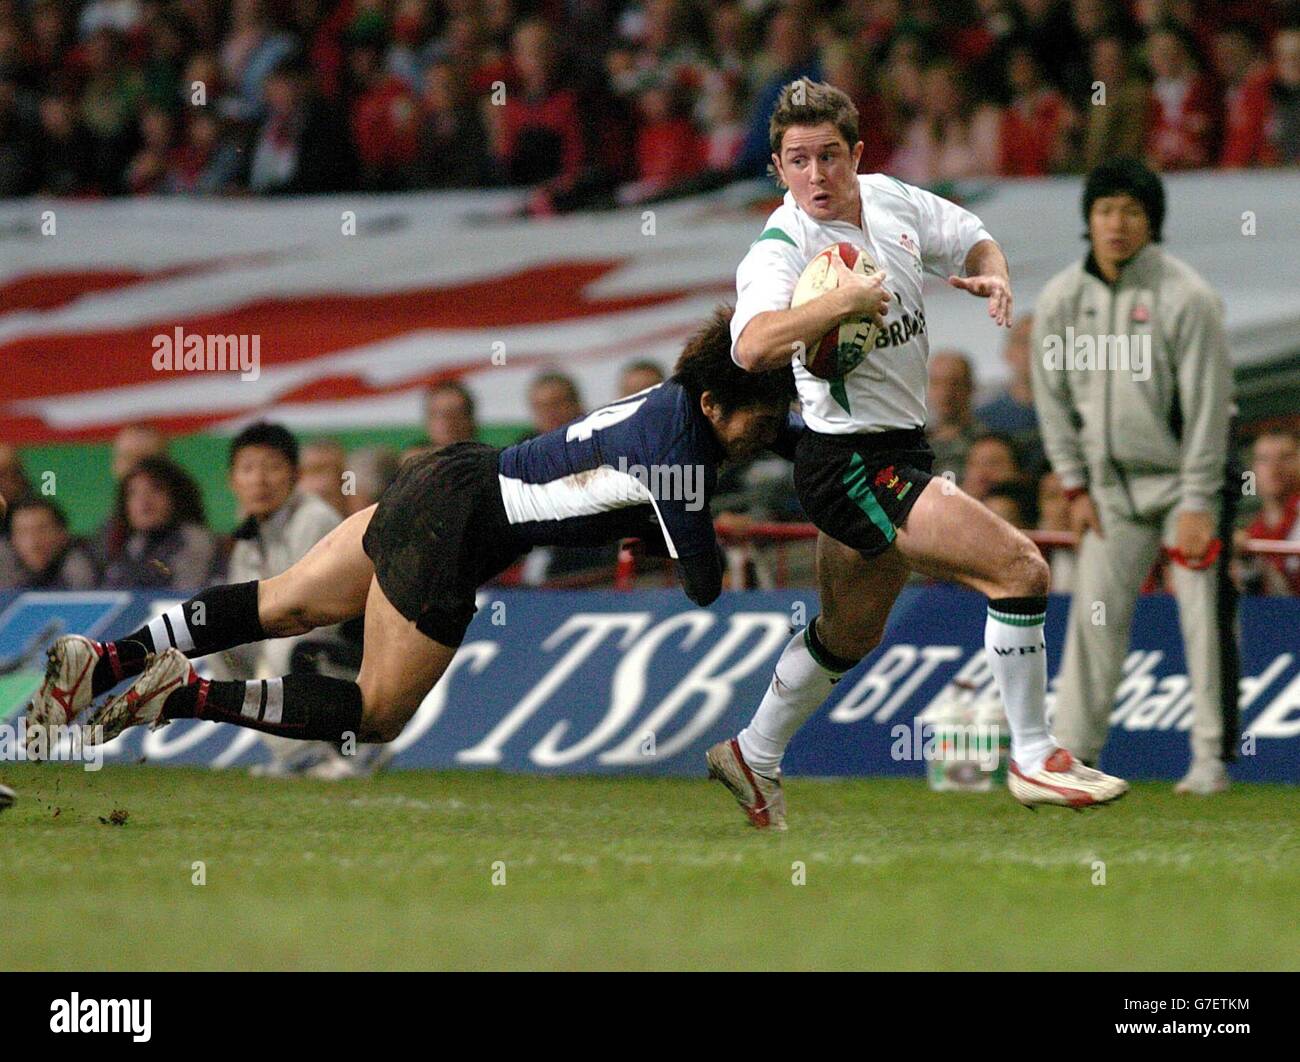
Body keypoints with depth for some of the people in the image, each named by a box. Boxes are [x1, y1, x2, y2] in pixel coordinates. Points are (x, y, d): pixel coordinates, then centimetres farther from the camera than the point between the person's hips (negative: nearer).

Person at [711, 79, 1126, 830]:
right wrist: (846, 301, -40)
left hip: (901, 450, 9)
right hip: (851, 462, -9)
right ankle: (1034, 761, -5)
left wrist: (992, 275, 0)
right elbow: (753, 346, -38)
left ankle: (753, 758, 42)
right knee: (1020, 568, -17)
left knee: (850, 634, 24)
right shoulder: (781, 247, -19)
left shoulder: (891, 201, 3)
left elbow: (974, 238, 21)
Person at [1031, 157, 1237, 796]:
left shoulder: (1185, 298, -16)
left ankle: (1212, 757, 0)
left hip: (1187, 478, -4)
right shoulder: (1062, 300, -2)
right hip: (1113, 482, 4)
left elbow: (1208, 407, -15)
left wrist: (1196, 504, -17)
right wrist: (1076, 487, 3)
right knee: (1094, 612, 1)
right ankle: (1075, 752, 5)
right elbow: (1054, 397, 8)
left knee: (1203, 615, -6)